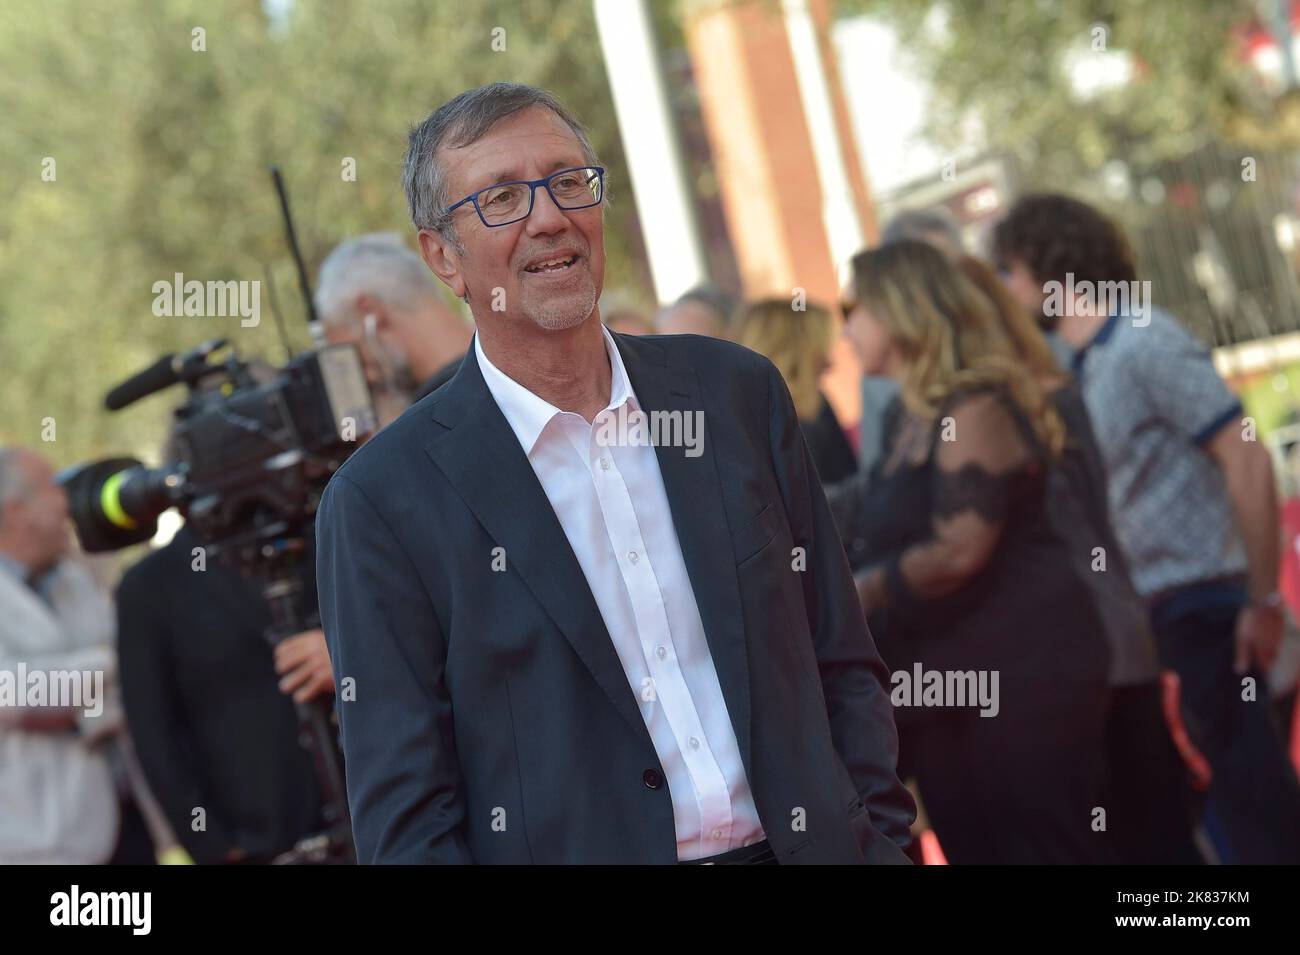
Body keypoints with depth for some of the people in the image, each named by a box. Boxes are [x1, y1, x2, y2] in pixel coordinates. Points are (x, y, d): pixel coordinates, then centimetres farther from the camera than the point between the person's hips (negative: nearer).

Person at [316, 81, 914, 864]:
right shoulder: (383, 500, -2)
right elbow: (406, 820, -2)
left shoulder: (739, 393, 12)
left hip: (807, 844, 4)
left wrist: (880, 844, 5)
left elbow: (844, 670, 15)